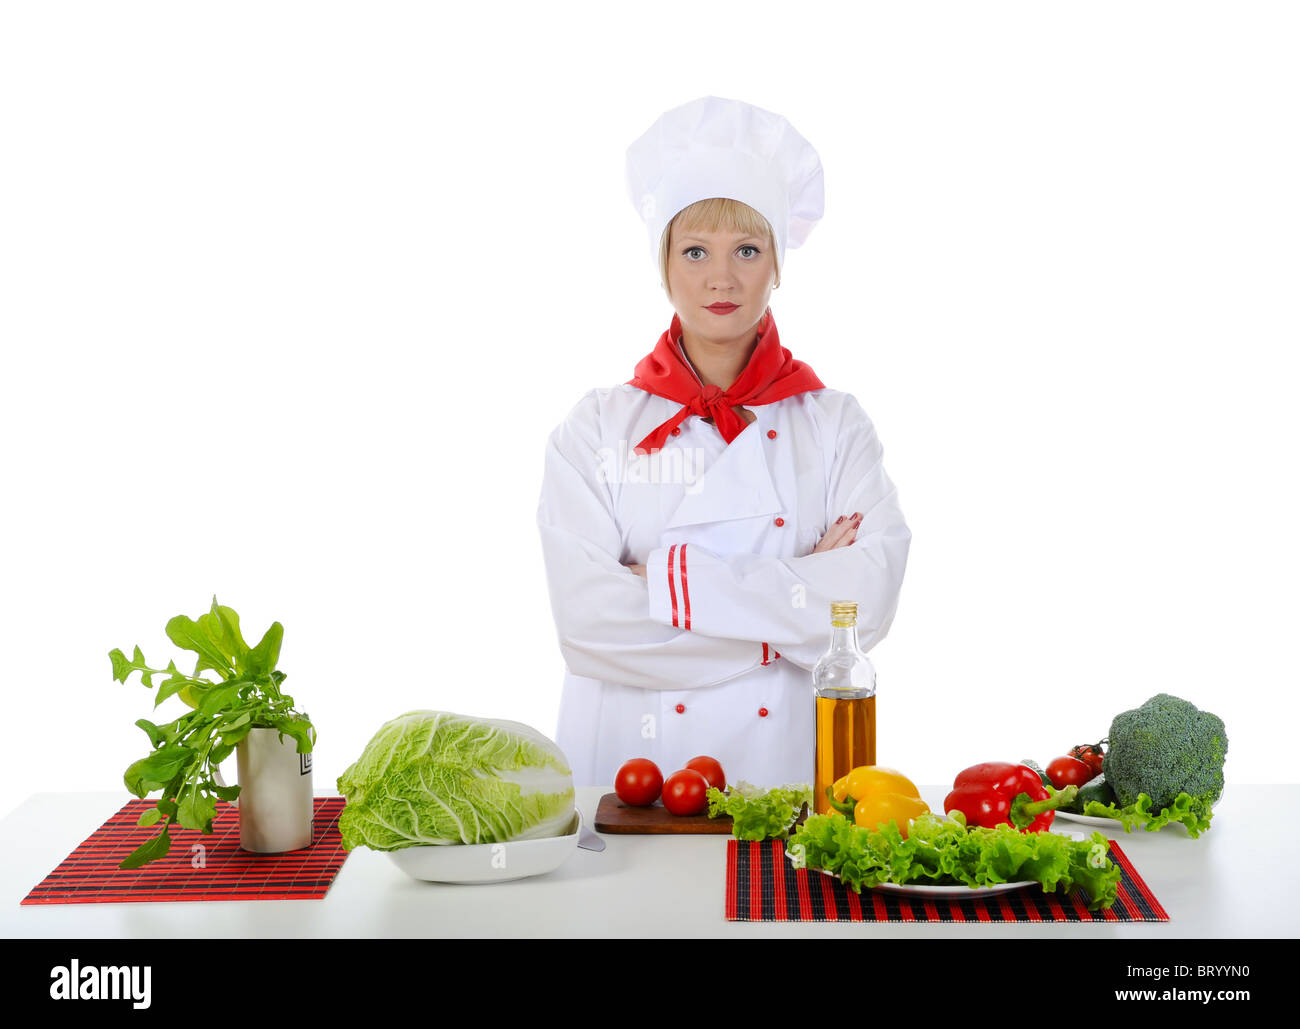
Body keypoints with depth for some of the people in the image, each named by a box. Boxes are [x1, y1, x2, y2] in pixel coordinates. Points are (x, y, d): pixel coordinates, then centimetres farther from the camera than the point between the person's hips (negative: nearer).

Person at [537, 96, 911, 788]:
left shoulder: (835, 425, 7)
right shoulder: (597, 427, 4)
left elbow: (867, 598, -7)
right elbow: (589, 619, -8)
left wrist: (671, 578, -11)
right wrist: (793, 600, -9)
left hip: (789, 765, 1)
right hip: (628, 767, 0)